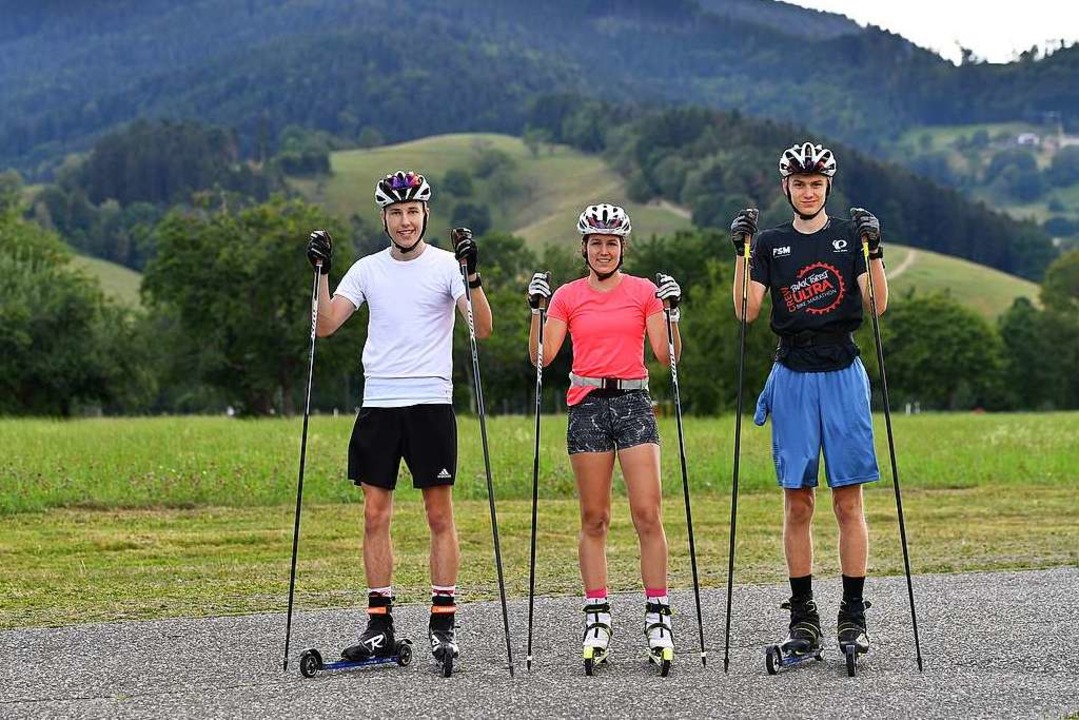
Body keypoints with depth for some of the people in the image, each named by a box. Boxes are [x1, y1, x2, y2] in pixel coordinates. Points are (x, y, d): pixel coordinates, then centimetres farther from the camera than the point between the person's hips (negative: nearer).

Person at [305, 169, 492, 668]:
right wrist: (321, 272, -5)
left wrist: (471, 274, -24)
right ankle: (379, 626, 9)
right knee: (375, 515, 3)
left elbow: (482, 328, -12)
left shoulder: (445, 265, 0)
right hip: (378, 403, 4)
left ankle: (443, 624, 3)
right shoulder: (368, 269, 11)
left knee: (440, 515, -2)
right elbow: (326, 325, 4)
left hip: (431, 403, -4)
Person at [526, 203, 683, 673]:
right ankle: (597, 619, 6)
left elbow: (666, 356, 1)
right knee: (594, 518, 2)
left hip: (634, 403, -1)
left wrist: (671, 313, -12)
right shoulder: (567, 296, 8)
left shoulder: (644, 291, 6)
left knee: (648, 514, -8)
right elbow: (542, 357, 1)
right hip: (587, 405, 1)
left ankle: (658, 618, -4)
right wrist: (537, 308, -9)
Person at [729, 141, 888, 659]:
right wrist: (740, 251, -9)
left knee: (848, 501, -2)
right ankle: (802, 616, 6)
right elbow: (746, 311, -1)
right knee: (797, 503, 1)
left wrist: (874, 249, -15)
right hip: (792, 377, 1)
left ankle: (853, 614, 1)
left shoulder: (850, 235, 7)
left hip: (842, 374, -1)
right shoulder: (771, 243, 10)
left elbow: (878, 304, -3)